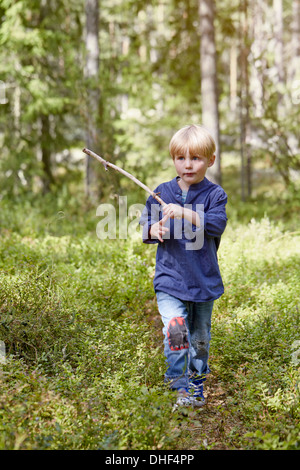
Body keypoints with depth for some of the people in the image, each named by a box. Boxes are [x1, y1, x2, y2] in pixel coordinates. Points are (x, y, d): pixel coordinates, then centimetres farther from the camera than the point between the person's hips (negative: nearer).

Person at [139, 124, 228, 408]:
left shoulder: (214, 194, -4)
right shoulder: (162, 192, 2)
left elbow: (216, 224, -19)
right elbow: (145, 222, 11)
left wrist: (185, 214, -31)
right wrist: (153, 230, -12)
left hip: (204, 279, 0)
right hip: (170, 277, 0)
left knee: (200, 335, 15)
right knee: (175, 329, -17)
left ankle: (197, 380, 37)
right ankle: (180, 386, -5)